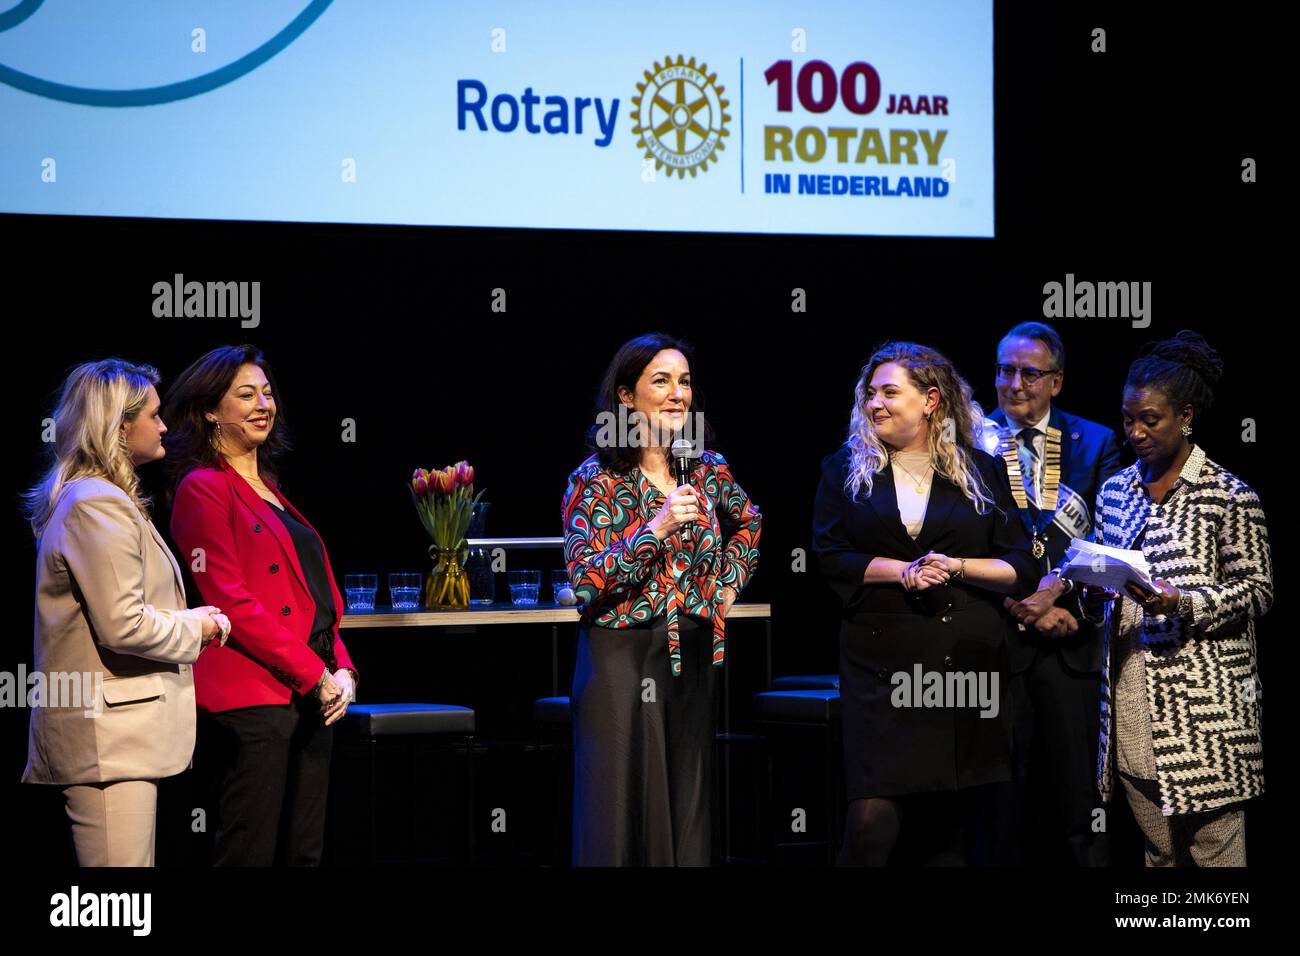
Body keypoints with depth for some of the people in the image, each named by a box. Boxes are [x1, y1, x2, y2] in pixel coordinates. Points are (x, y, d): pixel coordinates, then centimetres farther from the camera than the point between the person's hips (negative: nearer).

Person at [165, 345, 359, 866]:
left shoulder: (268, 488, 20)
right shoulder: (204, 488, -6)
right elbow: (230, 602, -14)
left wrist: (341, 669, 5)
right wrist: (316, 675, -14)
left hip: (309, 698, 9)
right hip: (250, 700, -9)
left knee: (303, 852, 10)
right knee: (250, 854, -7)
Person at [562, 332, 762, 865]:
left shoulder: (709, 470, 5)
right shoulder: (595, 481, -8)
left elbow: (747, 523, 27)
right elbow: (585, 581, -16)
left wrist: (728, 583, 13)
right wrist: (655, 529, -24)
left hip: (691, 656, 4)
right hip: (622, 657, -4)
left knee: (688, 809, 6)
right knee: (623, 806, -2)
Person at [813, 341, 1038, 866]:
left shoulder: (983, 471, 10)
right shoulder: (845, 469, 10)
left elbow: (1023, 570, 7)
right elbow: (829, 557, 1)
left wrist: (955, 566, -9)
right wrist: (903, 571, -11)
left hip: (968, 664, 1)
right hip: (882, 662, -1)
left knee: (951, 828, 6)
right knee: (871, 823, -14)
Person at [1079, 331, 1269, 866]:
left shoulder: (1229, 496, -5)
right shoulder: (1115, 492, 13)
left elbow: (1257, 590, -5)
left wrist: (1182, 604, -19)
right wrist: (1094, 590, -3)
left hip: (1201, 702, -5)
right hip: (1131, 703, 5)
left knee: (1213, 846, -4)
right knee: (1159, 847, 10)